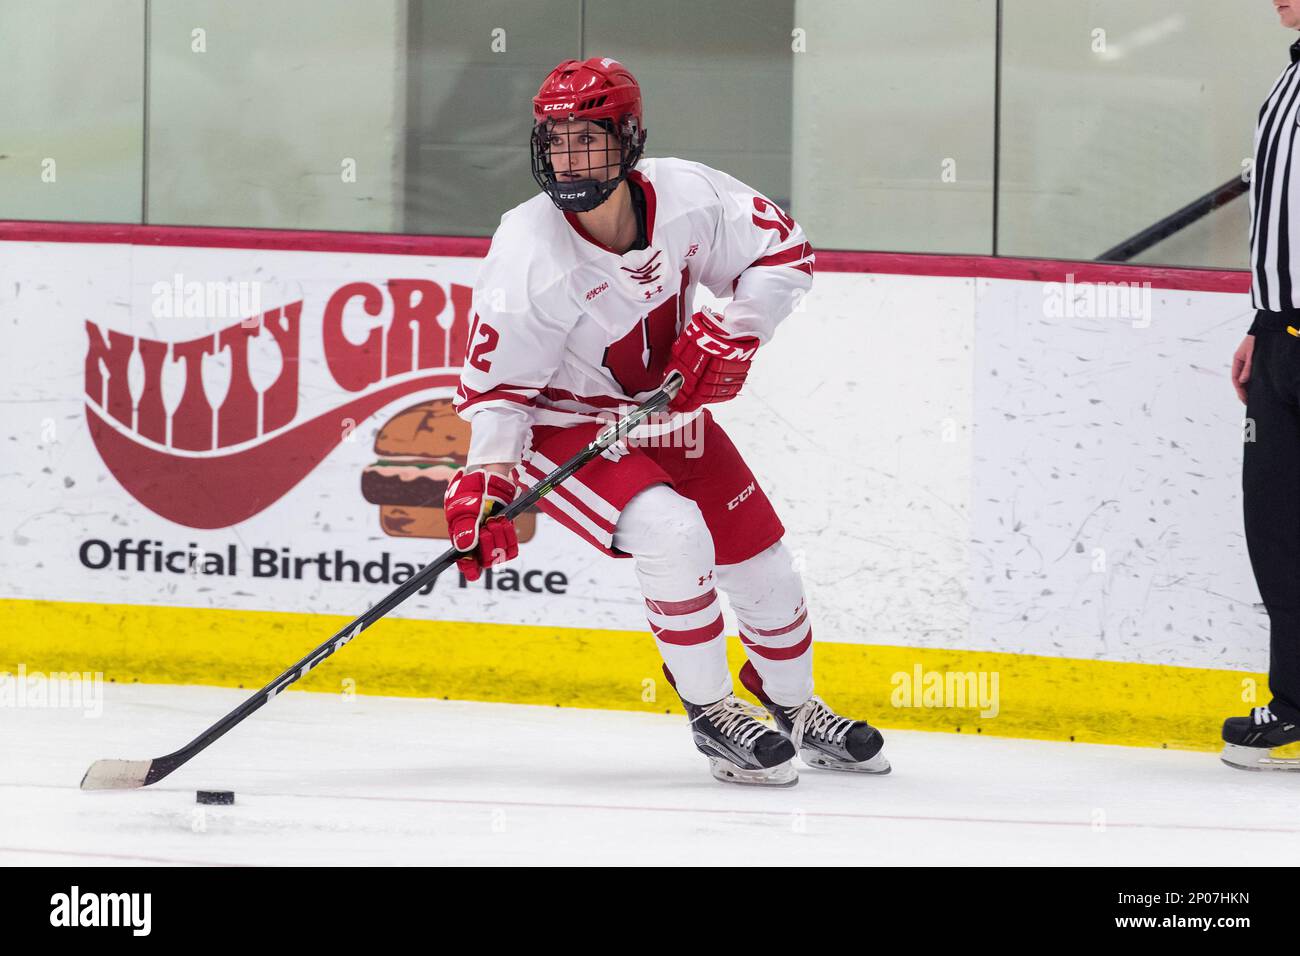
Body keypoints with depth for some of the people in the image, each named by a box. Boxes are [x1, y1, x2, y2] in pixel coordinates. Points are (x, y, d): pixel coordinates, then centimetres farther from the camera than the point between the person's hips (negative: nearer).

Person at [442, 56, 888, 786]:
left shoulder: (685, 195, -19)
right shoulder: (529, 254, -28)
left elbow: (786, 252, -5)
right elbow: (498, 379, -21)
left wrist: (732, 332, -17)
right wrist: (485, 481, -30)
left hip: (667, 411, 5)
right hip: (566, 428, -5)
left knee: (763, 563, 9)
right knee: (673, 534, -29)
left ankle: (798, 711, 38)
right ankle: (712, 714, -9)